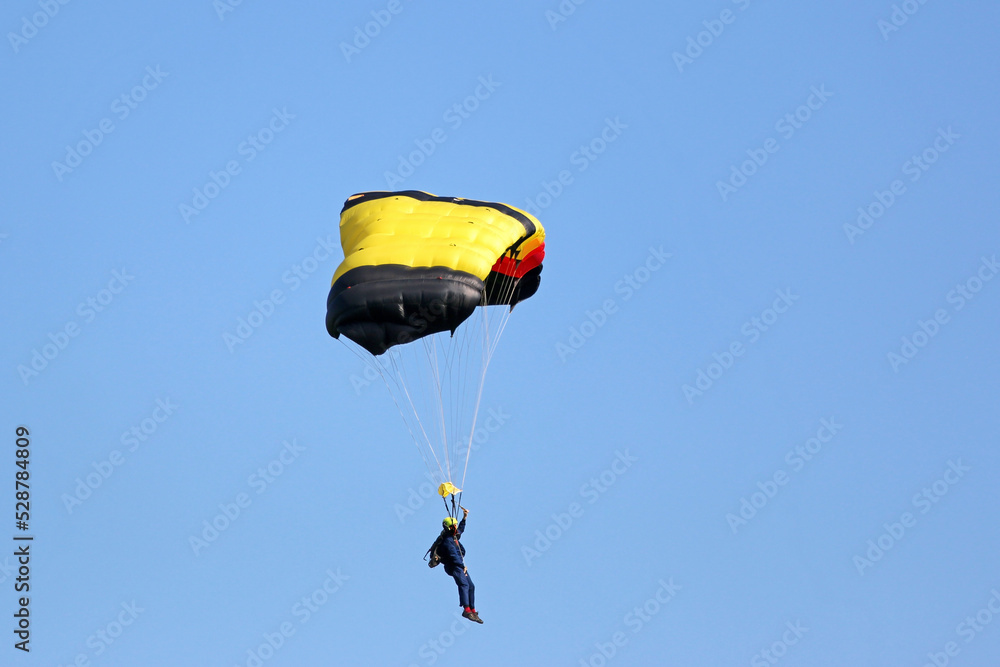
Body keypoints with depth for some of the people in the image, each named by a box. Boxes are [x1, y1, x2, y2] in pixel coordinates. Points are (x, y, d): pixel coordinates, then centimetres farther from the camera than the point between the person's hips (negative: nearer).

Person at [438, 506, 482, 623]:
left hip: (460, 566, 11)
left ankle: (473, 611, 17)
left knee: (471, 586, 11)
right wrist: (463, 566, -14)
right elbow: (453, 556, -21)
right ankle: (466, 610, -43)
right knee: (464, 584, -27)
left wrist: (464, 517, 32)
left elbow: (460, 530, 37)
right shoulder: (448, 541, -16)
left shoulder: (454, 536, 14)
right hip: (454, 566, -11)